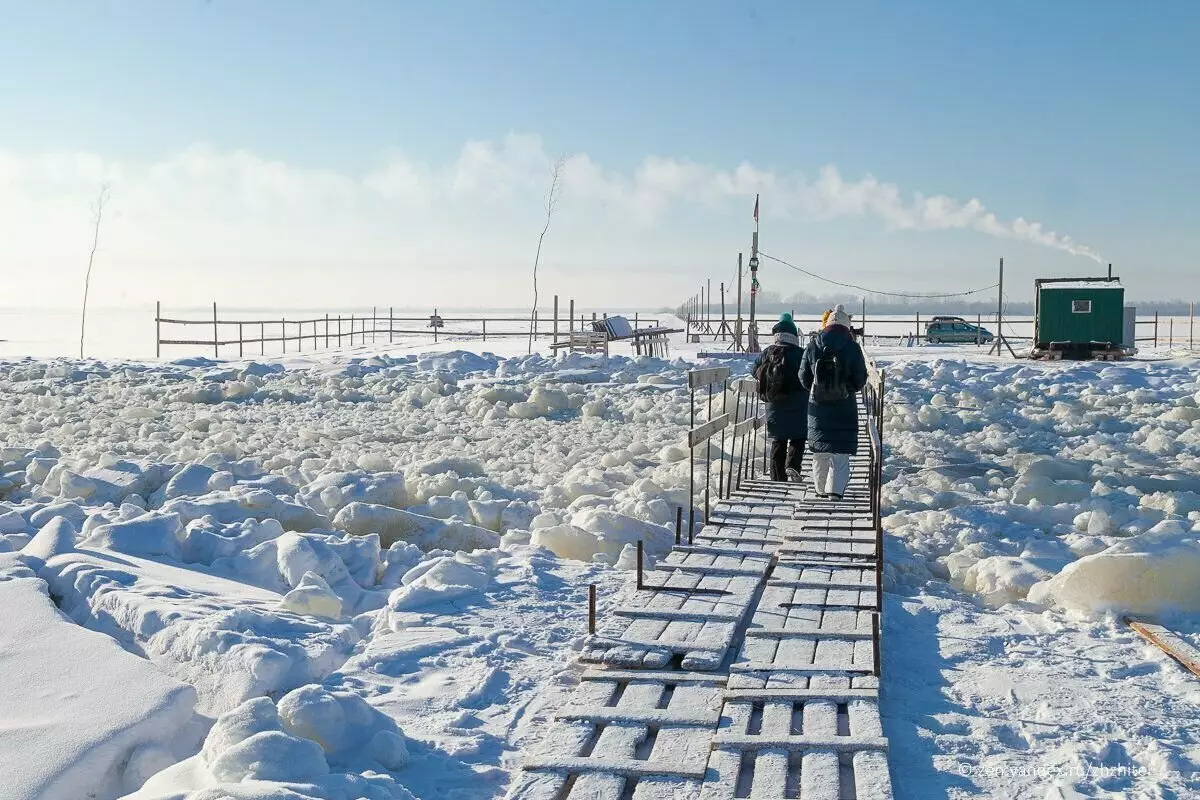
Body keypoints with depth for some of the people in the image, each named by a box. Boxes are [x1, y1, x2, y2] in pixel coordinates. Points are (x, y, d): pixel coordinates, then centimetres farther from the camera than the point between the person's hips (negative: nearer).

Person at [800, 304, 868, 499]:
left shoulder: (813, 346, -1)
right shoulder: (852, 347, -7)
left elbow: (804, 377, 4)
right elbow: (860, 379, -4)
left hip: (818, 406, 2)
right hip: (844, 406, -2)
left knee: (820, 449, 14)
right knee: (841, 450, 3)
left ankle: (821, 489, 22)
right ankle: (835, 489, -9)